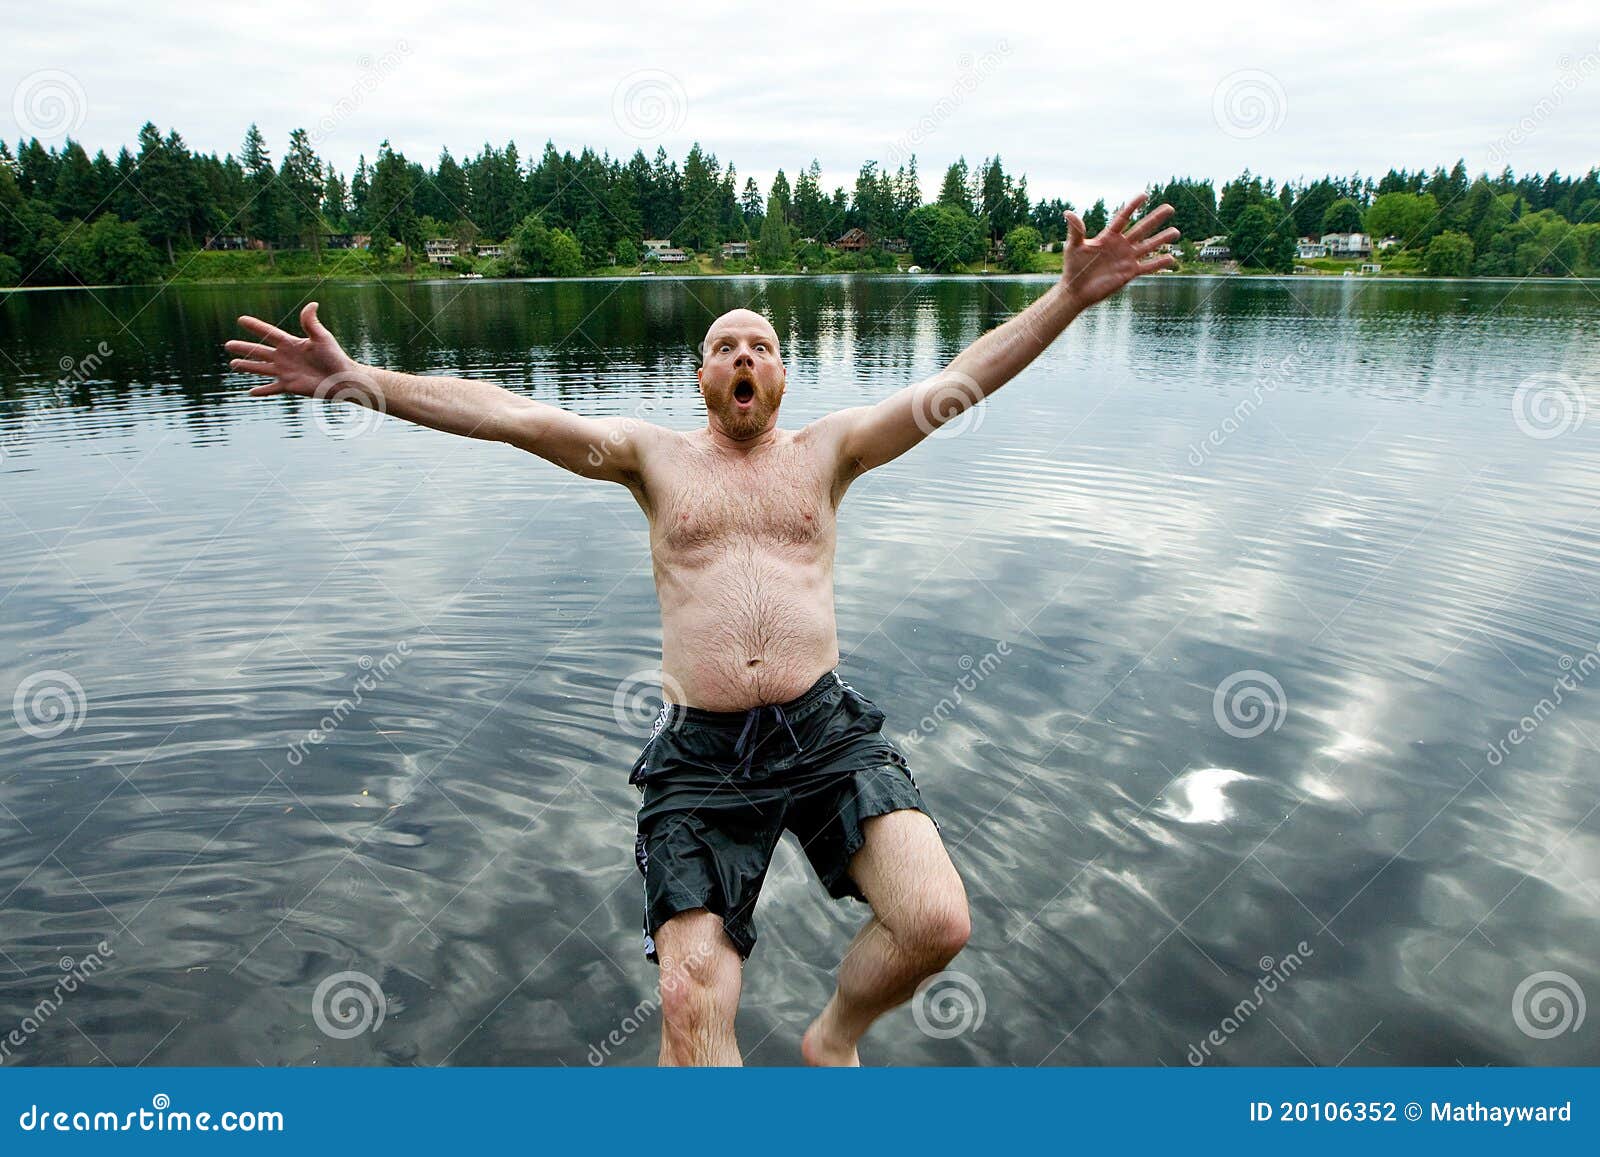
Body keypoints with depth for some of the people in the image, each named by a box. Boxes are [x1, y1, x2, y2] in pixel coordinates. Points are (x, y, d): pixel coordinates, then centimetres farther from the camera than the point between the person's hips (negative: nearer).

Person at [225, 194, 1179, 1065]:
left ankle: (834, 1040, 19)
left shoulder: (826, 450, 12)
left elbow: (960, 383, 4)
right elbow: (513, 415, 2)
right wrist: (358, 380, -5)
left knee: (939, 922, -14)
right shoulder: (655, 457, 11)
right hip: (699, 756, 0)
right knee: (691, 999, -8)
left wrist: (1071, 296, -5)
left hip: (829, 734, 1)